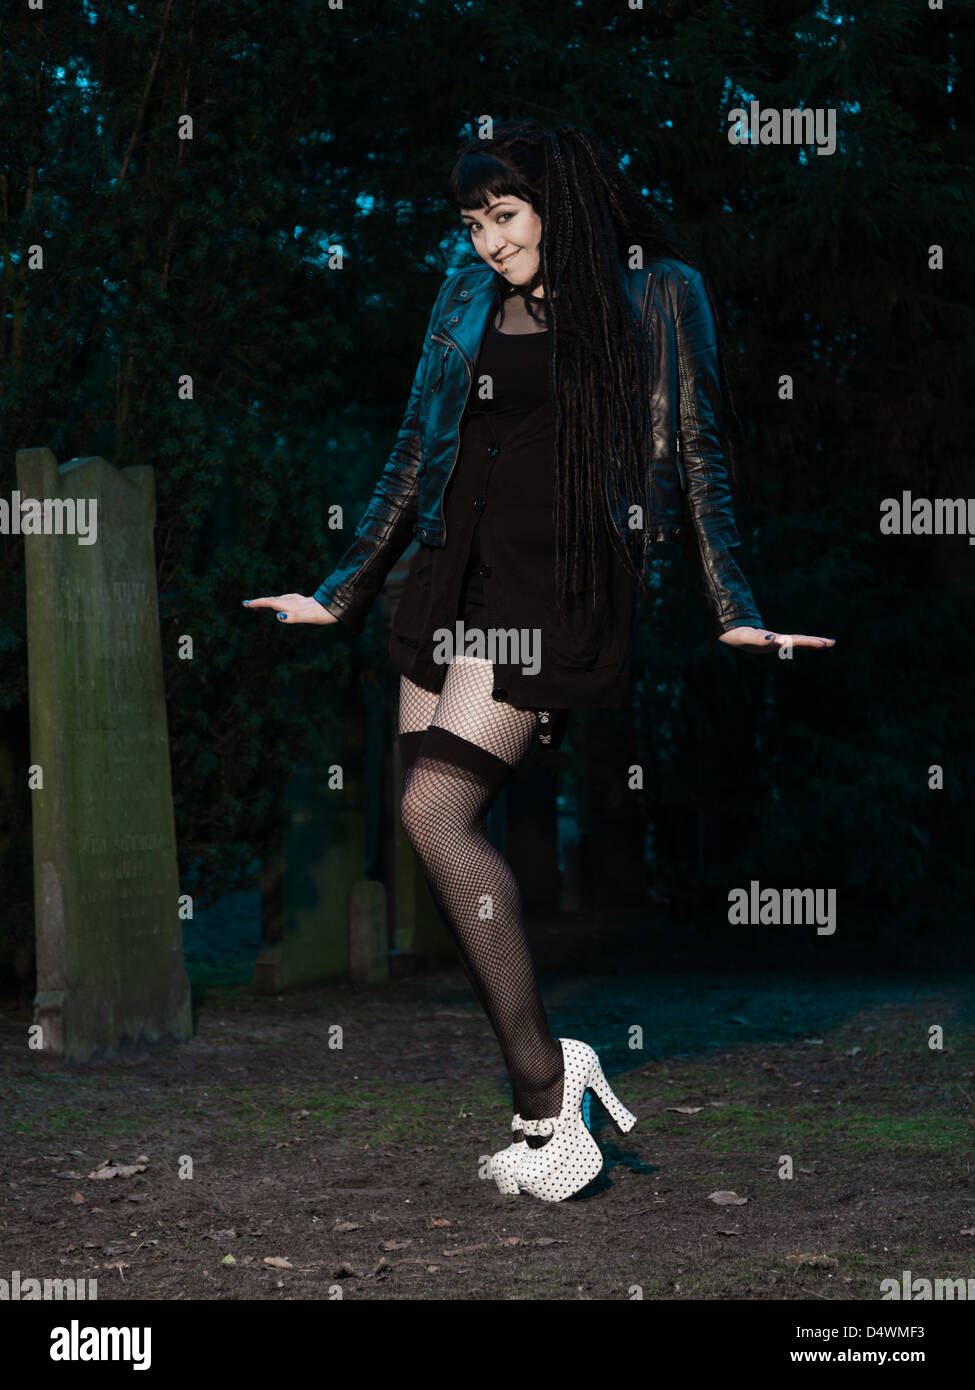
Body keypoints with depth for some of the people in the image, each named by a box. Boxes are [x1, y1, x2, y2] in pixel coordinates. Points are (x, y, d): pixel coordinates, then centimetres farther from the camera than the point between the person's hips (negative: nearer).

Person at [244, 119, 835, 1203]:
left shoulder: (655, 297, 2)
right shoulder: (468, 301, 15)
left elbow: (697, 460, 3)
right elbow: (416, 456, 21)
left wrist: (733, 614, -3)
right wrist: (341, 594, 23)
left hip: (555, 585, -6)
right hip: (451, 578, 6)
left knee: (436, 807, -21)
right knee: (446, 831, -2)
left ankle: (543, 1075, -15)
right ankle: (541, 1099, 2)